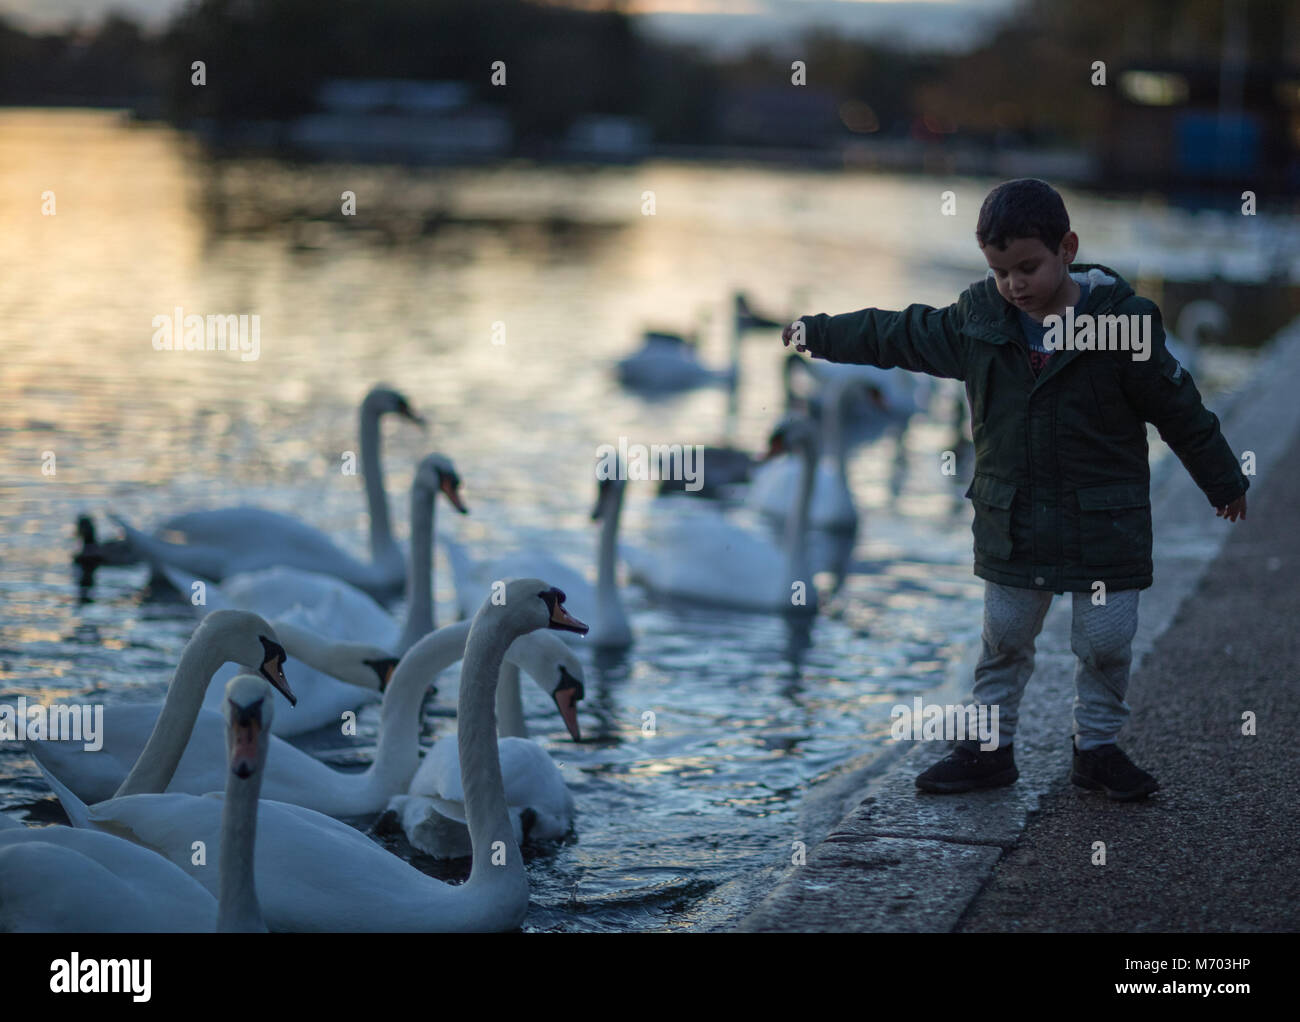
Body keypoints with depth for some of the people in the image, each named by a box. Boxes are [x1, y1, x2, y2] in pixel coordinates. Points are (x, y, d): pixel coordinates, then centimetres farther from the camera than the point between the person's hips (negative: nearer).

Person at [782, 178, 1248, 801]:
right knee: (1003, 639, 10)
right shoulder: (978, 319, -4)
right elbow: (899, 335, 12)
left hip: (1105, 520, -3)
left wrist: (1224, 483, 5)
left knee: (1106, 641, 4)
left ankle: (1098, 748, 21)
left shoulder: (1122, 321, -14)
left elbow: (1180, 409, -4)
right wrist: (817, 334, 18)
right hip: (1011, 519, 3)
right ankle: (989, 747, 21)